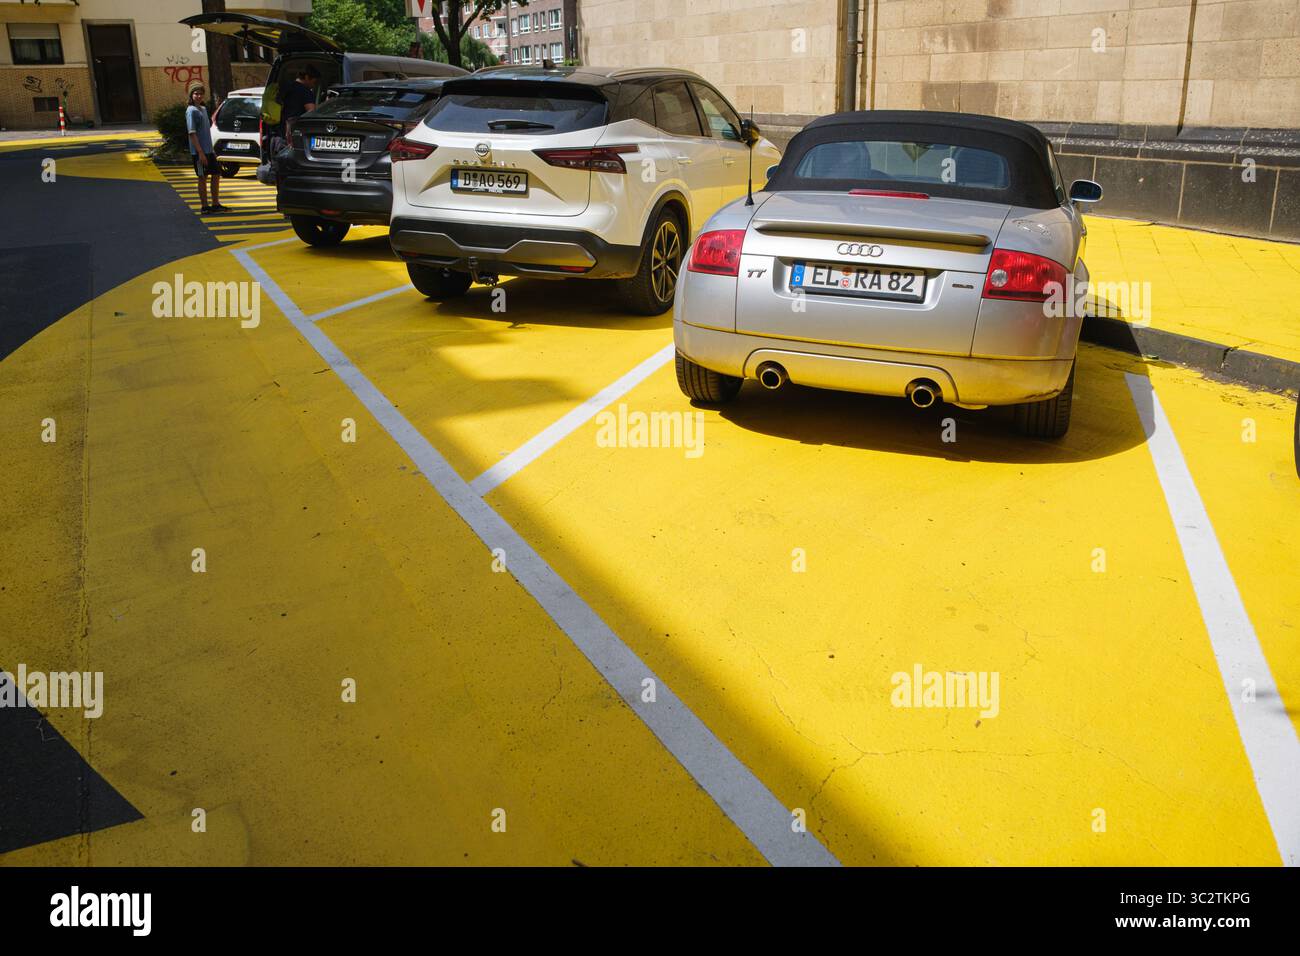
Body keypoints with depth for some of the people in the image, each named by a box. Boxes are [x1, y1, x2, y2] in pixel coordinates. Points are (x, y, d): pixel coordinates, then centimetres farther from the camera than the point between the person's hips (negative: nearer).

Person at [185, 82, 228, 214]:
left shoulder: (203, 109, 14)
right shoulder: (191, 111, -12)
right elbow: (192, 133, -17)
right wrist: (200, 153, -23)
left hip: (208, 150, 8)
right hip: (199, 152, -8)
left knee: (216, 175, 11)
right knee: (203, 178, -2)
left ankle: (215, 204, 20)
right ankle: (204, 207, 5)